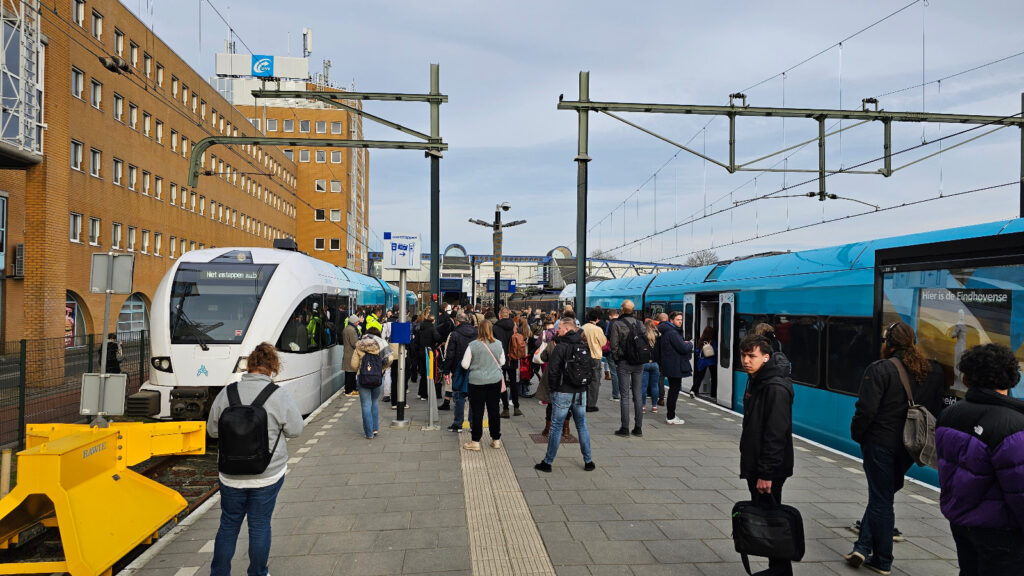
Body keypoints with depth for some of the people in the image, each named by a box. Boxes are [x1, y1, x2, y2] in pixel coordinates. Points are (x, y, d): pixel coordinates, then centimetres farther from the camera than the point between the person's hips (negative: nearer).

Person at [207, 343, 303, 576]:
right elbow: (295, 430, -6)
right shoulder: (280, 396, -15)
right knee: (260, 526, 12)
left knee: (228, 525, 17)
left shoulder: (226, 394, -7)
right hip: (268, 475, -2)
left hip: (231, 476, 2)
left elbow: (212, 430, 4)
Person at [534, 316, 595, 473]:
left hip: (563, 393, -5)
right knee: (582, 426, 14)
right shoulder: (585, 346, 4)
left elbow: (552, 371, -13)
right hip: (581, 392, 5)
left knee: (556, 426, 2)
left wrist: (552, 389, 1)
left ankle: (547, 462, 10)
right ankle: (588, 461, 18)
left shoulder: (560, 347, -12)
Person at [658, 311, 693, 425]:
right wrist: (690, 344, -3)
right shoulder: (672, 333, -19)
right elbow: (684, 348, -23)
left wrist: (685, 344, 4)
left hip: (669, 366, 11)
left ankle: (670, 415, 26)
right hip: (675, 368, -11)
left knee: (673, 389, 18)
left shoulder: (667, 331, 15)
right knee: (674, 390, -3)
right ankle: (671, 417, 4)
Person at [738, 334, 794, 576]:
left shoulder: (776, 388, -21)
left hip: (769, 470, -10)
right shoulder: (756, 381, 11)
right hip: (755, 466, 10)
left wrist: (766, 473, -23)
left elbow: (776, 436, -24)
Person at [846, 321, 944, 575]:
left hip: (881, 443, -6)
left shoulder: (880, 370, -17)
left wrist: (857, 434, -4)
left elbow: (866, 409, -19)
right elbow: (937, 410, 10)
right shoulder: (934, 371, 4)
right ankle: (864, 546, 18)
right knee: (882, 495, 19)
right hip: (910, 447, 6)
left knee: (881, 499, 6)